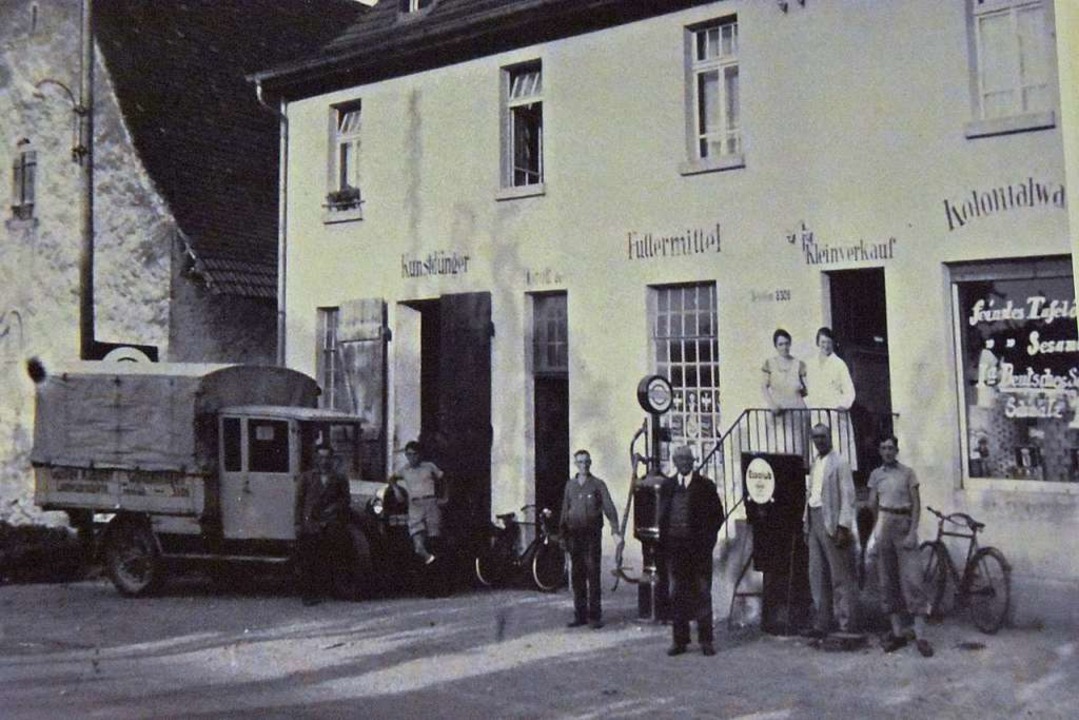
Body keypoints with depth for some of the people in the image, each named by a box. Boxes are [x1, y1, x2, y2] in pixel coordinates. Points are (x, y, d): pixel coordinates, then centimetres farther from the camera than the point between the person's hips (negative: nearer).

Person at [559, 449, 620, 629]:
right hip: (575, 534, 4)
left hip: (592, 534, -4)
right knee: (577, 575, 6)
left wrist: (615, 530, -17)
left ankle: (595, 616, -1)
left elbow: (609, 508, -6)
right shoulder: (570, 485, 12)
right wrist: (563, 534, 14)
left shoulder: (598, 484, 1)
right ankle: (580, 615, 14)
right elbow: (565, 511, 16)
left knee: (593, 574, -6)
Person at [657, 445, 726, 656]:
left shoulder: (705, 486, 2)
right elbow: (662, 516, 14)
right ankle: (680, 640, 11)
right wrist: (664, 543, 4)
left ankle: (706, 640, 8)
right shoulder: (667, 486, 10)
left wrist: (707, 540, -5)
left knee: (702, 593, 0)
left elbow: (717, 515, 4)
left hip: (699, 548, -2)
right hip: (674, 547, 2)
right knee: (677, 595, 5)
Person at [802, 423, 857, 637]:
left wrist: (843, 527, -16)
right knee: (817, 576, 9)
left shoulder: (839, 463, -6)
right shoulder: (814, 464, 16)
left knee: (840, 577, -3)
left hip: (832, 523, -7)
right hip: (814, 521, 8)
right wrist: (806, 523, 13)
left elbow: (848, 496, -10)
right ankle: (821, 623, 15)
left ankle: (845, 625, 1)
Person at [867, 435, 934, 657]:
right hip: (883, 526, 3)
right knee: (887, 581, 3)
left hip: (904, 525, -3)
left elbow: (916, 504, -3)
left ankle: (920, 635, -9)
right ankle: (897, 633, 9)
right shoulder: (875, 475, 10)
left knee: (912, 579, -9)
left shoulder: (907, 473, 1)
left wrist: (912, 532, -11)